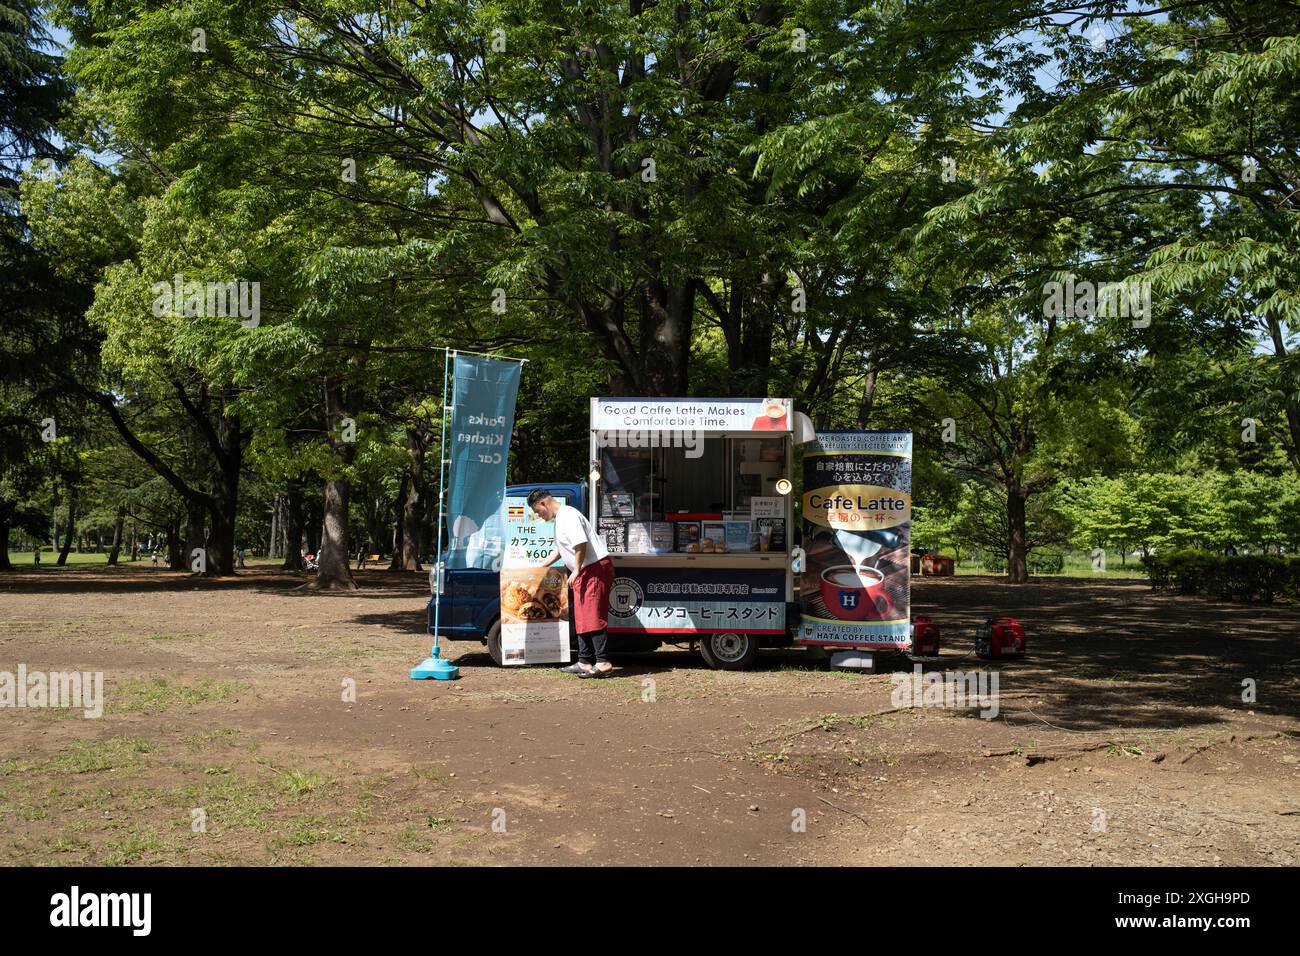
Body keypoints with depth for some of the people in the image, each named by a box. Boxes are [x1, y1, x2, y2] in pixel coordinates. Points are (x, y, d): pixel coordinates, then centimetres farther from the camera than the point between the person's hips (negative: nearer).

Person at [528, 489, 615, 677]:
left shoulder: (568, 515, -13)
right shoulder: (559, 519, 20)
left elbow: (581, 543, -25)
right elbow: (560, 549, 34)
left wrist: (576, 570, -20)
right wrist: (541, 567, 38)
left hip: (595, 568, -11)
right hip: (583, 572, 11)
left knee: (593, 616, -13)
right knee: (582, 619, 11)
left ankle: (602, 662, -14)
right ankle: (585, 662, 15)